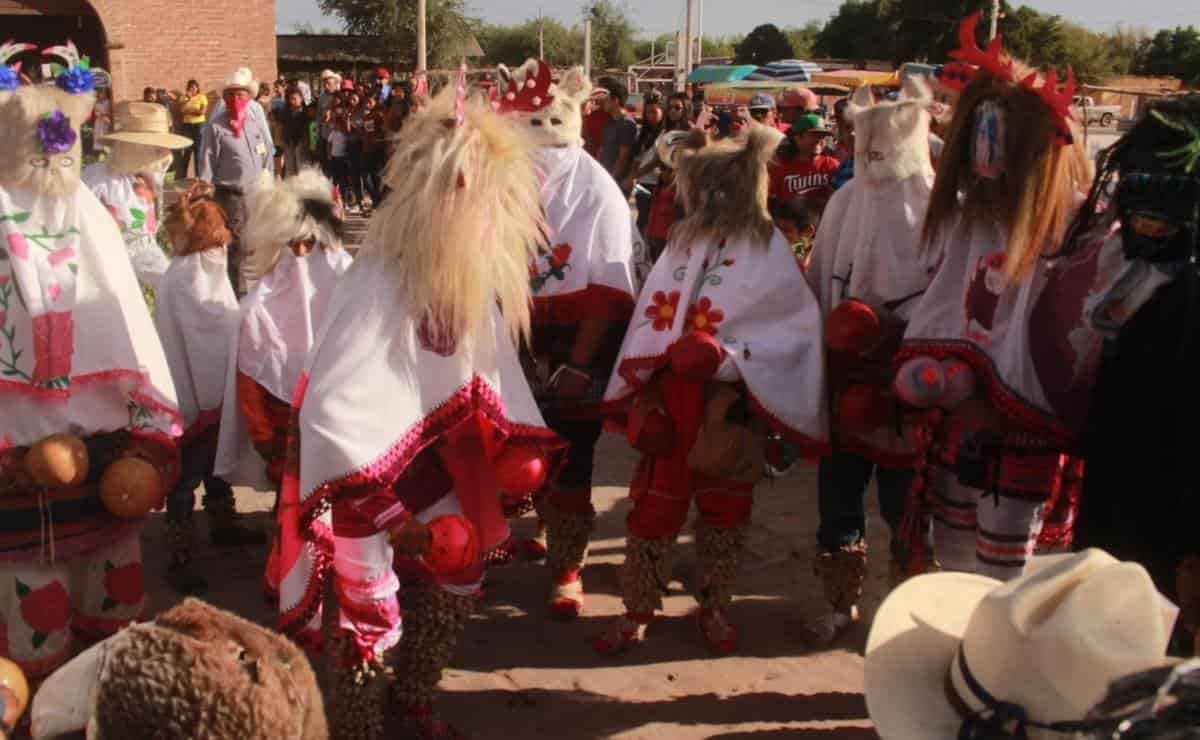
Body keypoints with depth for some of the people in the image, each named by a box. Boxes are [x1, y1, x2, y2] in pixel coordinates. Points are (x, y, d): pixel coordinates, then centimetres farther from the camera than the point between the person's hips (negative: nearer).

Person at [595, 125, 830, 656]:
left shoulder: (768, 252, -8)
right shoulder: (682, 244, 4)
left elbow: (795, 330, -12)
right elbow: (649, 321, 1)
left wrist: (728, 357, -22)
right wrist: (642, 392, -9)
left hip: (729, 407, -3)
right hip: (671, 399, 3)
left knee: (724, 508, 13)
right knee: (653, 505, 9)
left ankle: (715, 607, 31)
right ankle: (637, 610, 23)